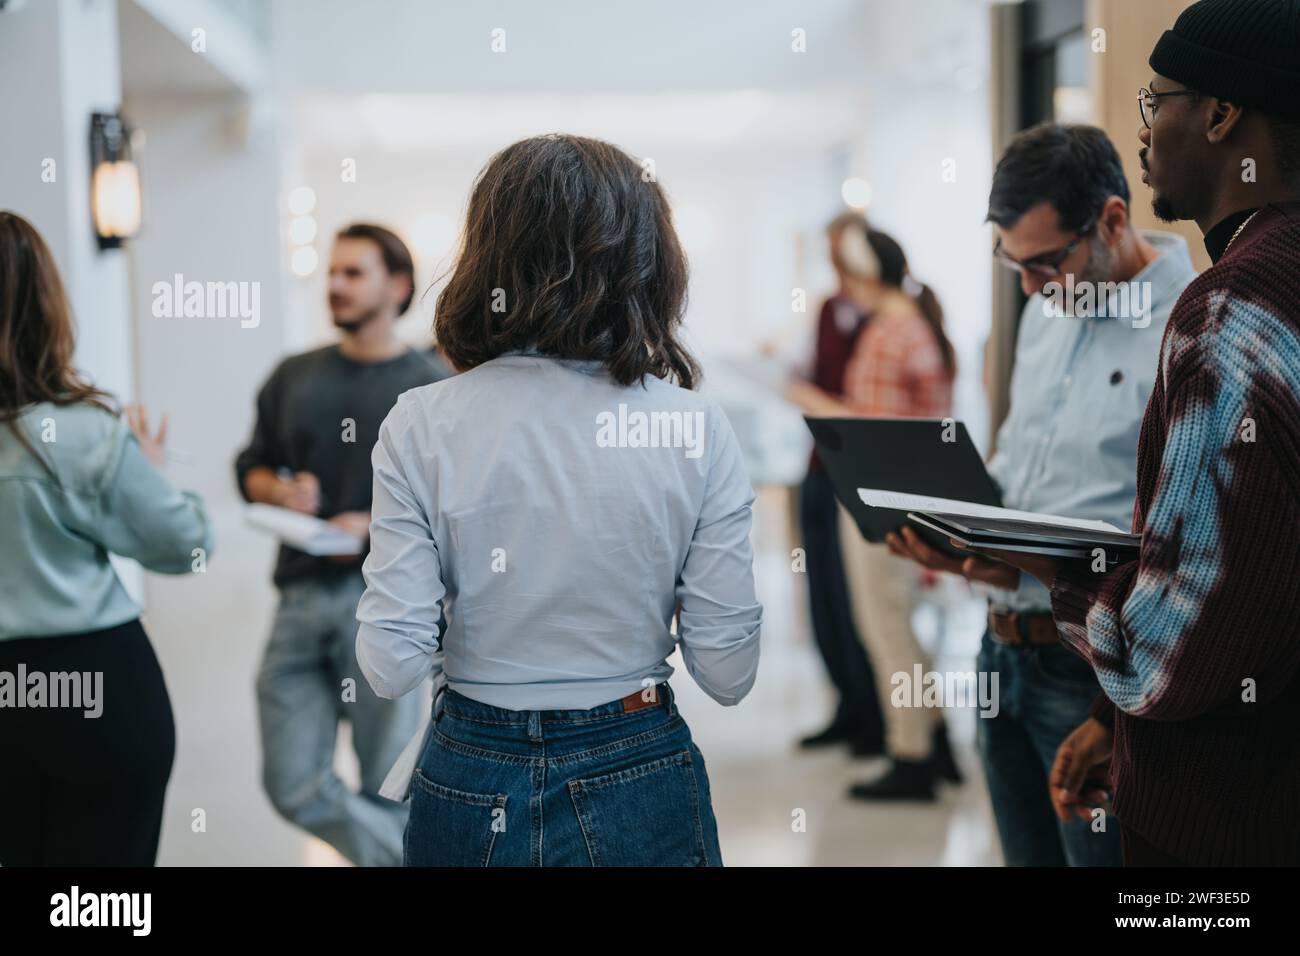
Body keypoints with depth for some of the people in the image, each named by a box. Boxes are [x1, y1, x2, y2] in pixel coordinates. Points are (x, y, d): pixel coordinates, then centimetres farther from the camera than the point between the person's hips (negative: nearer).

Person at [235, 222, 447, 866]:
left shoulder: (429, 389, 1)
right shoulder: (294, 378, 13)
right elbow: (251, 469, 19)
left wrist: (376, 527, -18)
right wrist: (281, 492, -3)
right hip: (300, 597, 4)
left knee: (385, 786, 5)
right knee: (294, 788, 0)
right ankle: (402, 853, 19)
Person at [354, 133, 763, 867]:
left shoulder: (422, 426, -12)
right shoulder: (697, 428, -12)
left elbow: (391, 667, -13)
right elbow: (728, 674, -10)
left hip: (471, 786, 1)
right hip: (638, 785, -1)